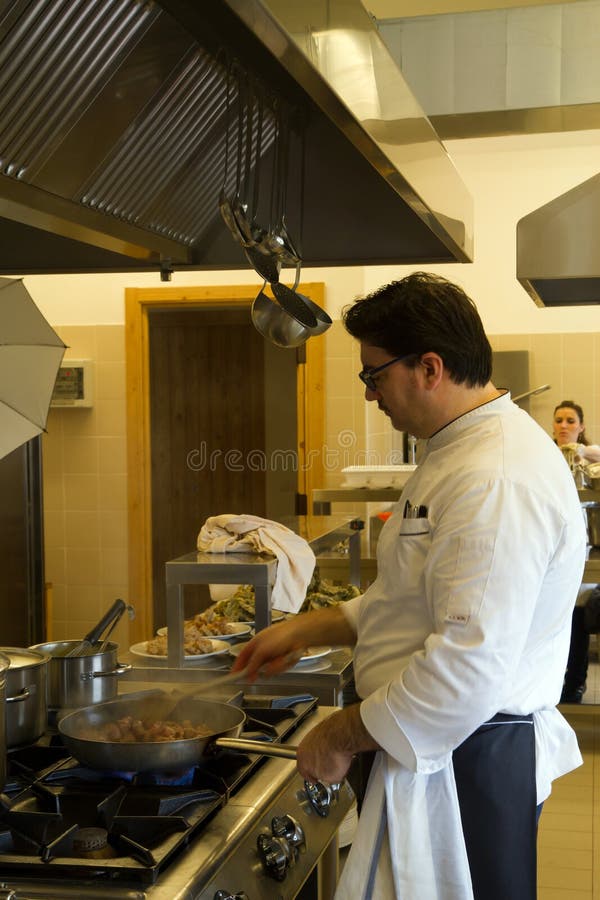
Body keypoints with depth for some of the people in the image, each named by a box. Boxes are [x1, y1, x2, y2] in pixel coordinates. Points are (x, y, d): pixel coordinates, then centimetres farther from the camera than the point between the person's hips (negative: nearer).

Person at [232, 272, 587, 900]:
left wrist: (346, 735, -19)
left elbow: (471, 664, -30)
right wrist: (305, 630, 14)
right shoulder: (459, 452, 11)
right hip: (435, 747, 10)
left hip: (467, 763, -10)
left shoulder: (497, 481, -26)